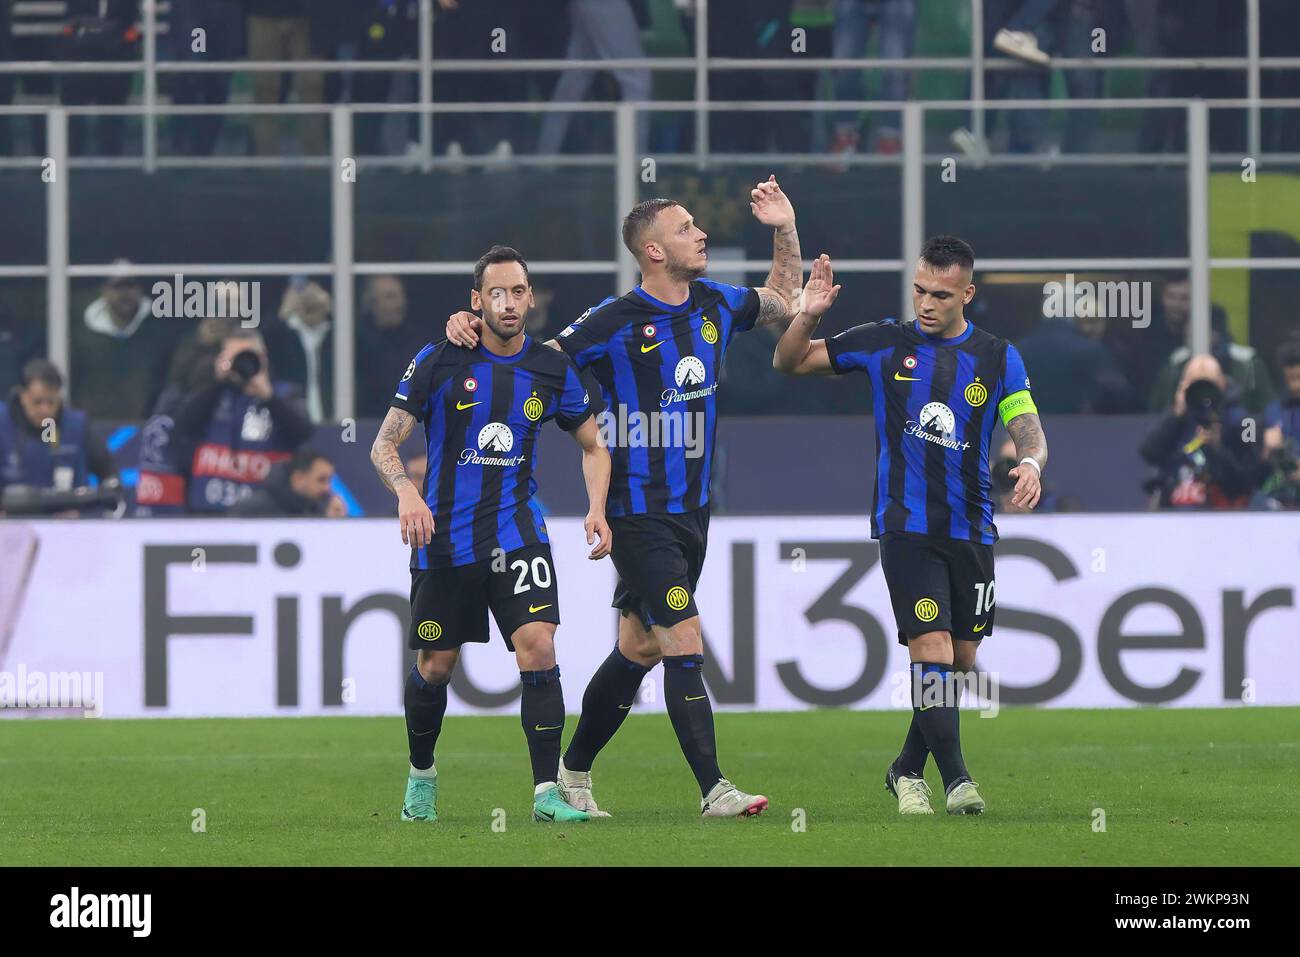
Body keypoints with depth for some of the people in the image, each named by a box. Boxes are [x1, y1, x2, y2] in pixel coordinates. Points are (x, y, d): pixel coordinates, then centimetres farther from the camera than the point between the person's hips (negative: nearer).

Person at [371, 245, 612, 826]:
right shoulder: (440, 361, -5)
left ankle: (547, 793, -15)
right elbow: (384, 444, -4)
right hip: (445, 537, -1)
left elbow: (593, 444, 17)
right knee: (436, 664, 8)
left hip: (517, 532, 1)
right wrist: (406, 491, -24)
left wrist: (597, 509, 0)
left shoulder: (551, 370, 3)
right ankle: (421, 777, 34)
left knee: (538, 648, -16)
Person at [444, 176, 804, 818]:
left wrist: (784, 229, 11)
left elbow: (784, 301, 25)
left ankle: (574, 771, 28)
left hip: (691, 508, 7)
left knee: (639, 646, 14)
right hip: (638, 514, -7)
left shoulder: (716, 304, 7)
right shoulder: (615, 323, -13)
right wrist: (474, 328, -23)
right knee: (684, 641, -13)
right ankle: (713, 789, -12)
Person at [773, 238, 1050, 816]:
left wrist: (1031, 463, -24)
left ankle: (907, 770, 27)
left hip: (972, 531, 3)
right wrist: (808, 316, -11)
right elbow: (789, 363, 8)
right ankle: (955, 778, -17)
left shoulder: (998, 358, 5)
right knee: (931, 647, -17)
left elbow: (1028, 430, -1)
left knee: (960, 660, 9)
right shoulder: (885, 344, 3)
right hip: (906, 527, -3)